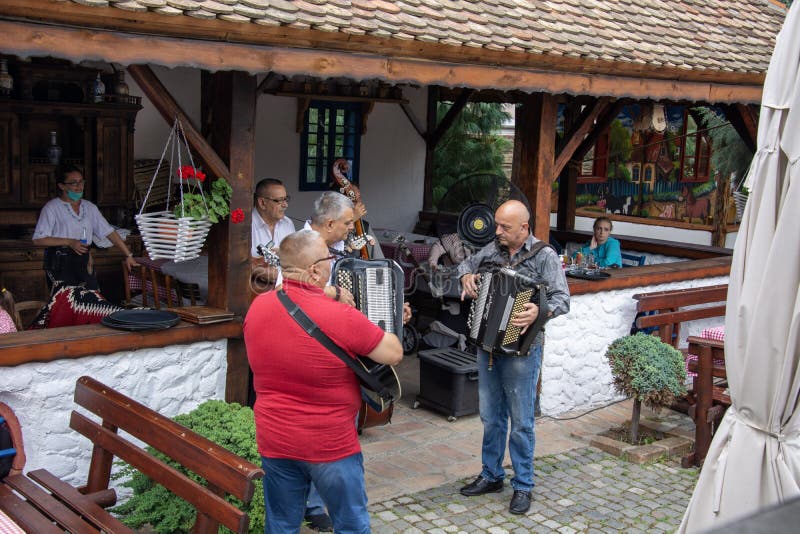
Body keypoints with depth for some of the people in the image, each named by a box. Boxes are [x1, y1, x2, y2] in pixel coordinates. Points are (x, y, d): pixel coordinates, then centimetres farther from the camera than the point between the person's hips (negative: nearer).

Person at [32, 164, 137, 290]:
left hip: (84, 262, 4)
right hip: (60, 265, -4)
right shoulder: (51, 208, -2)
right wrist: (69, 242, -14)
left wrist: (128, 255, 5)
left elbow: (109, 232, 12)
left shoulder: (90, 207, 12)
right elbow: (38, 239, -7)